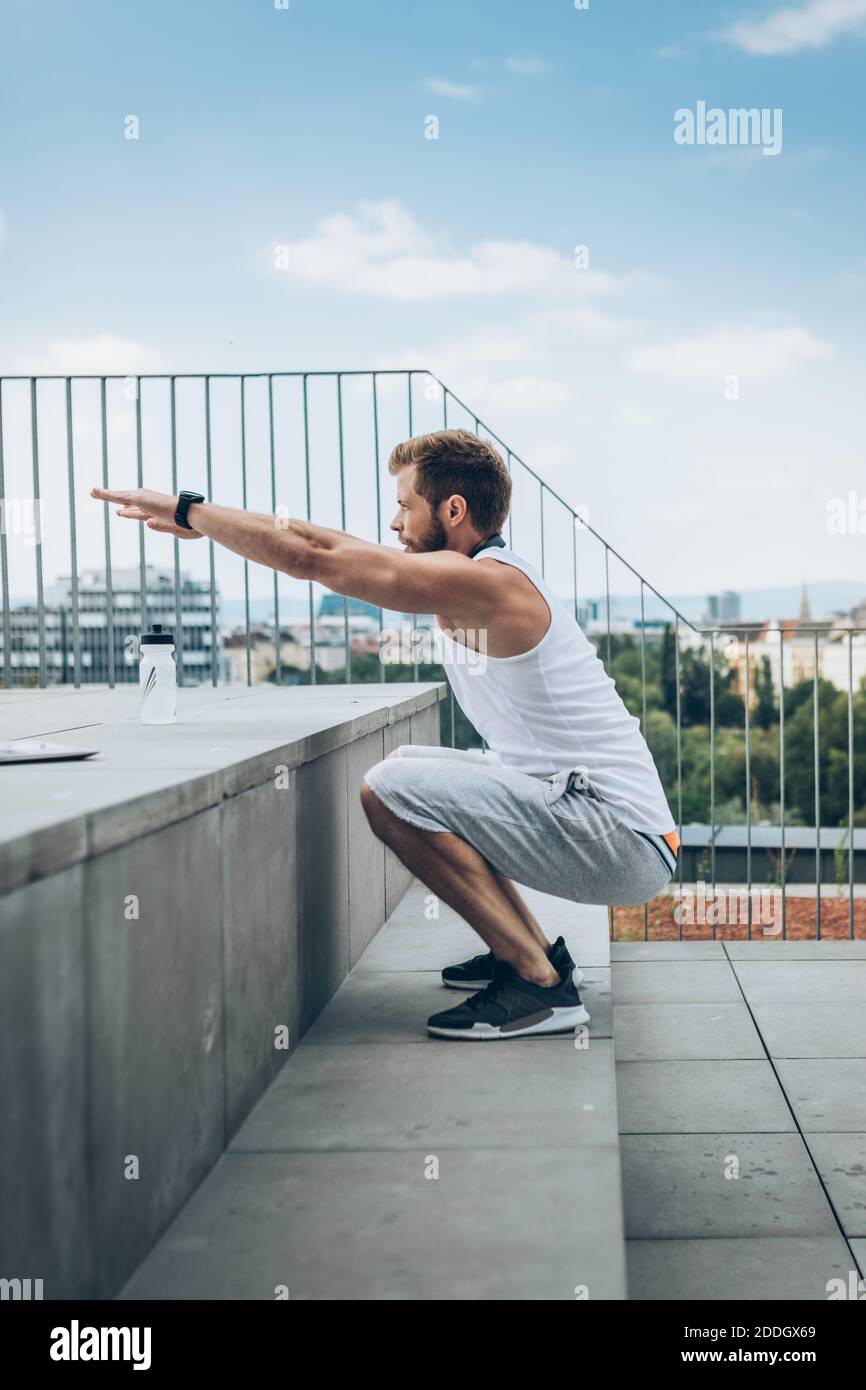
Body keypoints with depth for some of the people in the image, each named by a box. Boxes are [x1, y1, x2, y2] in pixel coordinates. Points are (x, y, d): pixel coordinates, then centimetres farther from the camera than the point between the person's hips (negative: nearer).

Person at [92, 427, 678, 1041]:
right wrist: (202, 522, 15)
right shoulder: (475, 582, 11)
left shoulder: (483, 582, -18)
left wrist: (187, 508, -7)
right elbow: (337, 544, 15)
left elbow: (311, 559, -19)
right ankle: (536, 949, 21)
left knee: (391, 790, -19)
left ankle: (541, 987, -11)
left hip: (624, 845, -10)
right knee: (409, 767, 21)